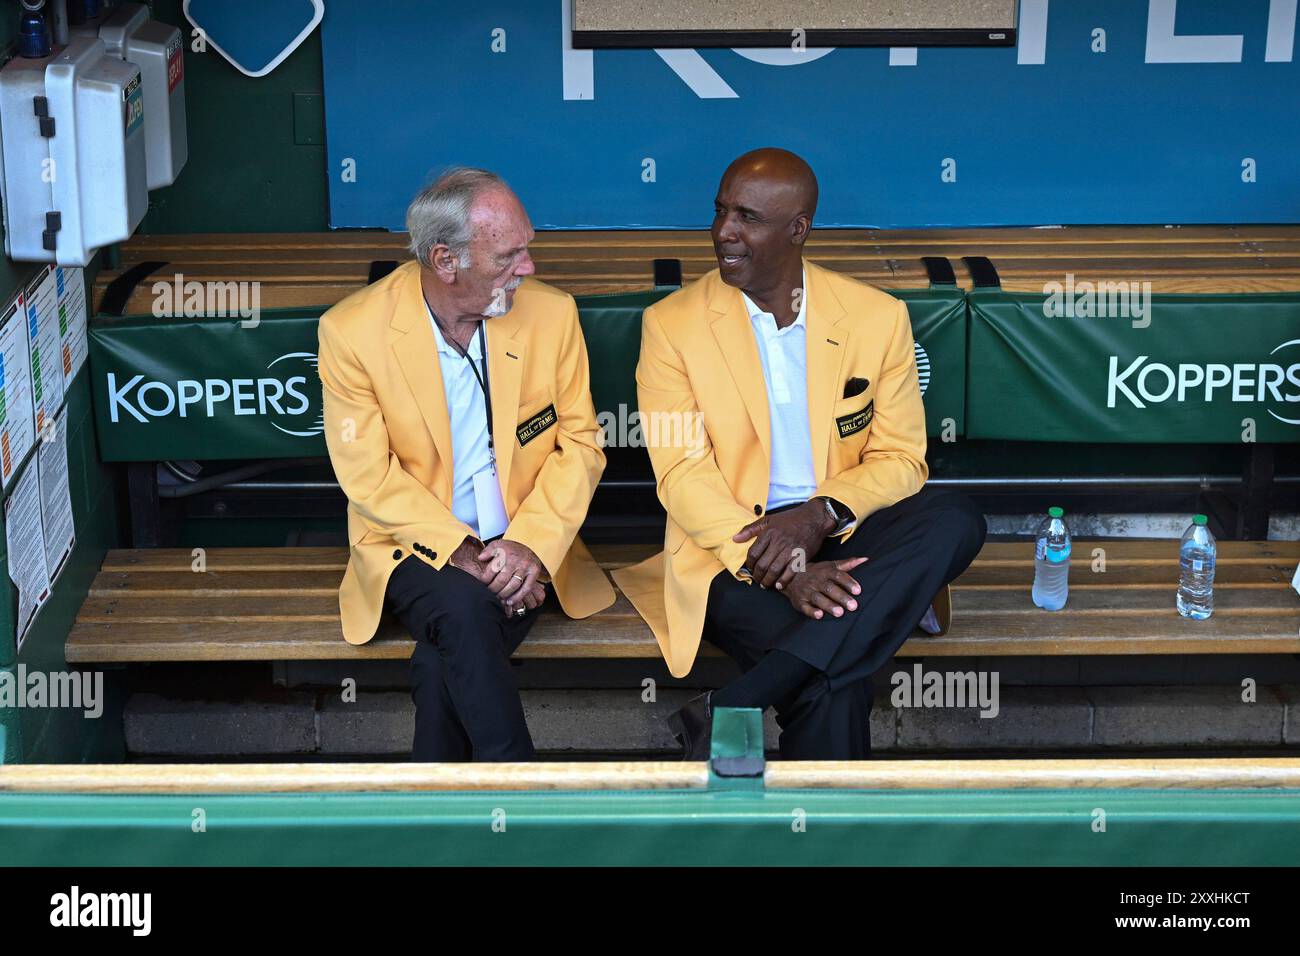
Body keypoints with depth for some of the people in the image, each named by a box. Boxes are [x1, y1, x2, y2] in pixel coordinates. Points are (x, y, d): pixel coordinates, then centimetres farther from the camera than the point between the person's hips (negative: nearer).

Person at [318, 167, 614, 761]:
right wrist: (463, 555, -20)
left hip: (523, 551, 1)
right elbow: (369, 476, -9)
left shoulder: (551, 314, -2)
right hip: (414, 550, -1)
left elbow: (580, 444, 1)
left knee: (445, 662, -29)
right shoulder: (352, 331, -9)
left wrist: (530, 545, -15)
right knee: (464, 607, -33)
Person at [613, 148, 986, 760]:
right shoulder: (672, 325, 0)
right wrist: (784, 571, -23)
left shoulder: (877, 317, 5)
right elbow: (683, 475, -8)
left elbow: (900, 458, 4)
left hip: (840, 532, 4)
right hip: (730, 549, -4)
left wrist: (820, 514, -18)